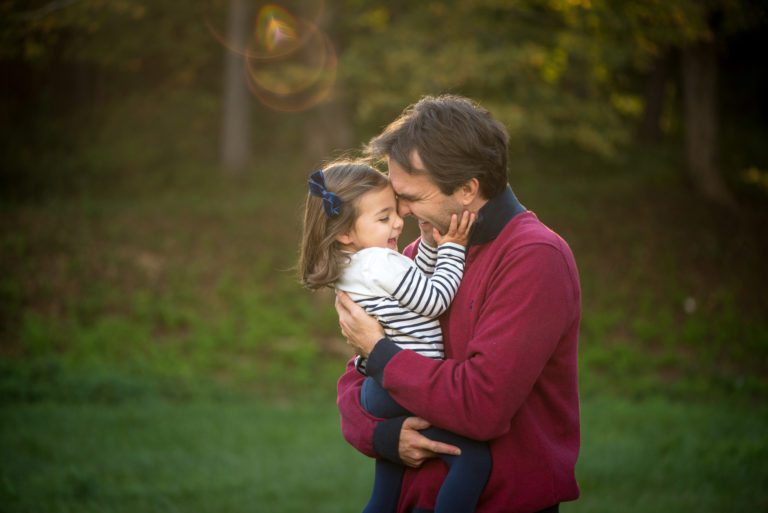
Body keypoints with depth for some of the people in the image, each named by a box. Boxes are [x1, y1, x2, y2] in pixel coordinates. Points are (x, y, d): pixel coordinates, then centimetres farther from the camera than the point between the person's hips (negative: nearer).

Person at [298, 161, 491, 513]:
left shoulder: (356, 266, 13)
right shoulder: (380, 262, -15)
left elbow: (418, 285, 21)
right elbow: (434, 301, -9)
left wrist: (432, 242, 8)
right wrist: (451, 249, -1)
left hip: (380, 388, 11)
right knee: (473, 458, -19)